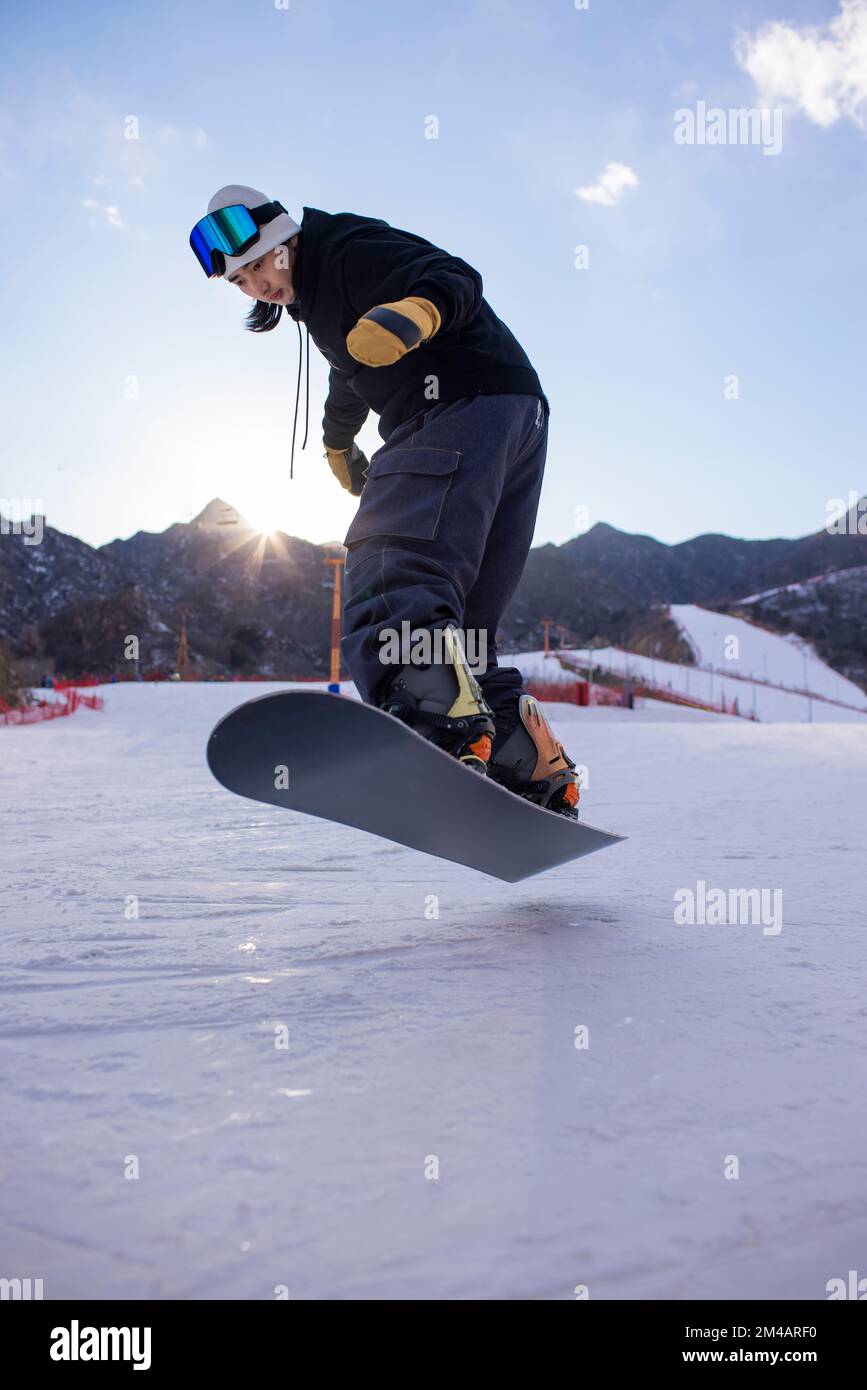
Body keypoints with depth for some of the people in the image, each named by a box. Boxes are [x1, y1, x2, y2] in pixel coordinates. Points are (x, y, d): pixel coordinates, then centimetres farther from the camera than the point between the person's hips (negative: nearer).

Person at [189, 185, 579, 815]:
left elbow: (455, 278, -17)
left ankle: (439, 719, -53)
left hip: (472, 402, -10)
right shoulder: (318, 299, 28)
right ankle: (540, 771, 5)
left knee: (393, 572, -29)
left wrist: (416, 309, -39)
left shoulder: (347, 246, -1)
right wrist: (338, 439, 63)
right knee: (457, 623, 6)